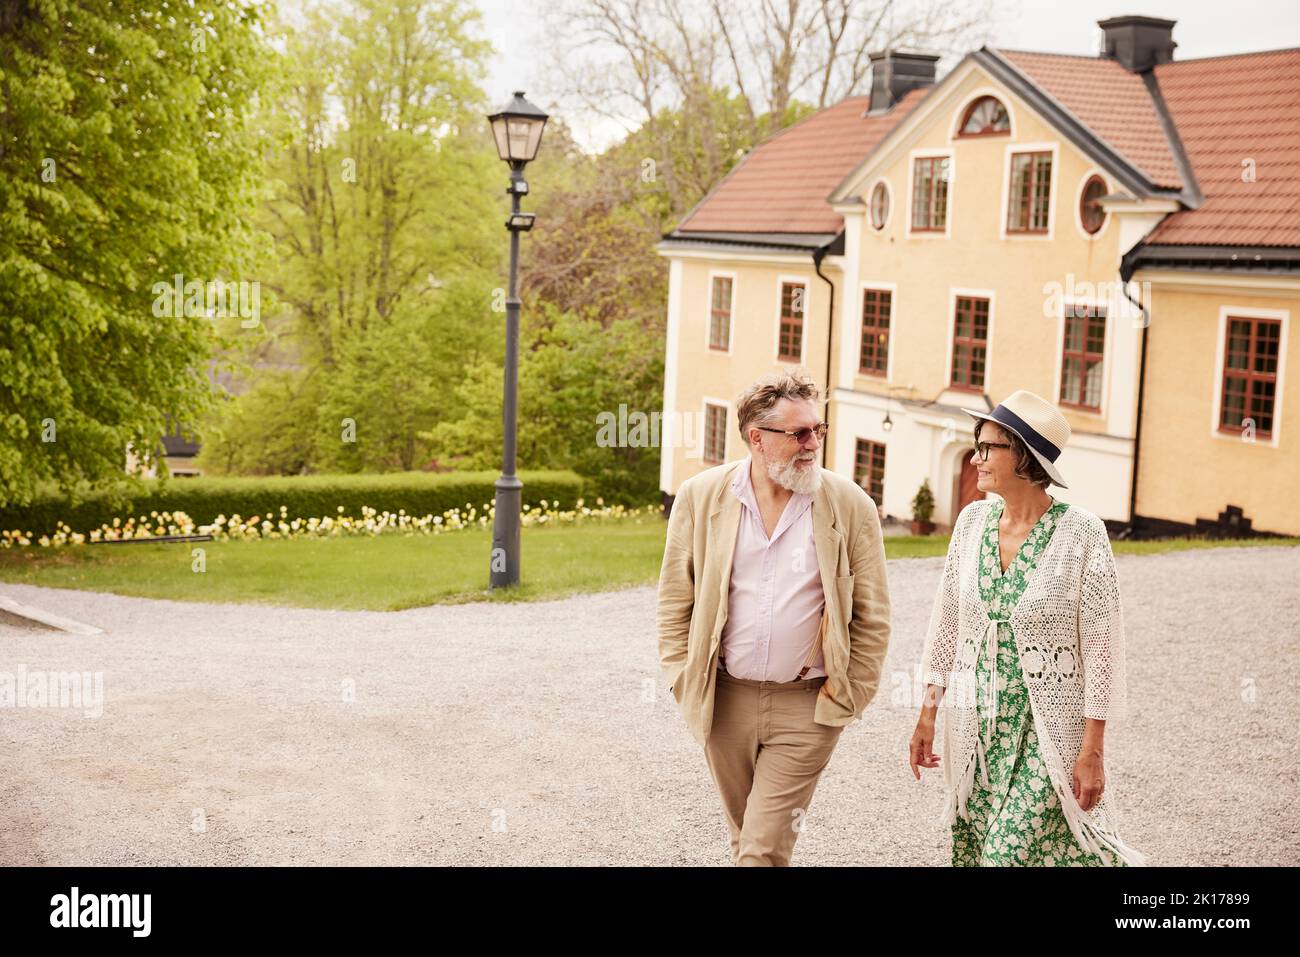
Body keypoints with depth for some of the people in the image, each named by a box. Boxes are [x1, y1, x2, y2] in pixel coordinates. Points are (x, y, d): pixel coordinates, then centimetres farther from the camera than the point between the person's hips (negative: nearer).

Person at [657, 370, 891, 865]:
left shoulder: (850, 505, -5)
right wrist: (683, 677, 1)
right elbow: (675, 598, 5)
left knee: (764, 849, -5)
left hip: (806, 707, -2)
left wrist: (845, 696, -3)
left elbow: (872, 617, -1)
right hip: (723, 700, 3)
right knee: (743, 838, 17)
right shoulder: (701, 496, -2)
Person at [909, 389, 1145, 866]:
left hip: (1048, 729, -5)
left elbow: (1102, 645, -11)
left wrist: (1092, 751, -12)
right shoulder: (972, 521, 2)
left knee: (1010, 854, -10)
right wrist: (928, 714, 9)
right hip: (977, 726, 5)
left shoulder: (1080, 532, -13)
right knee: (976, 850, 11)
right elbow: (946, 621, 9)